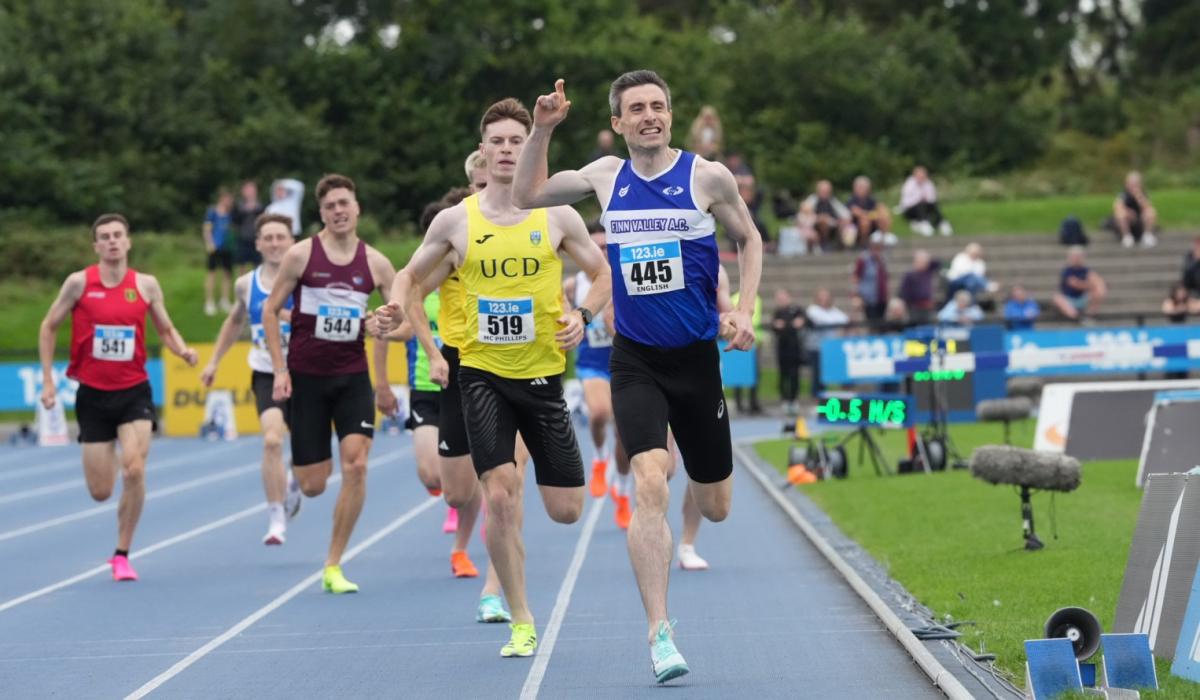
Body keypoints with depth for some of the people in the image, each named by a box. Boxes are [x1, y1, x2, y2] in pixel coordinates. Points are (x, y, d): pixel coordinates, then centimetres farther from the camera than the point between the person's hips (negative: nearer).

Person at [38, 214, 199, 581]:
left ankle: (122, 554, -3)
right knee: (101, 492, 1)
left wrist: (183, 350, -11)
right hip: (93, 394, 0)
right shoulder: (79, 282, -5)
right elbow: (49, 327, 5)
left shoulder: (146, 285, -1)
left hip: (134, 392, 0)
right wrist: (47, 379, 0)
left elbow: (166, 329, 10)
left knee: (134, 470, -20)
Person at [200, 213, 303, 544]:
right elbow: (234, 322, 22)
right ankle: (276, 518, -17)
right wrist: (214, 361, 20)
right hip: (266, 376, 0)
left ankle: (293, 485, 47)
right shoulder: (246, 284, 3)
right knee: (272, 439, -22)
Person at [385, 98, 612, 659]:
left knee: (566, 510, 0)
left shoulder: (557, 215, 0)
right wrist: (429, 346, -5)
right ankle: (521, 624, -4)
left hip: (542, 372, 1)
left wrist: (583, 316, -12)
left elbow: (603, 275, 8)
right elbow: (409, 276, 12)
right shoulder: (455, 220, 0)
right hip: (482, 371, -1)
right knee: (499, 496, -15)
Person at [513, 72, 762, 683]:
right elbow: (526, 197, 12)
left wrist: (743, 310, -4)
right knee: (649, 485, -21)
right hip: (635, 360, 0)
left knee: (715, 508, 10)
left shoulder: (707, 176, -5)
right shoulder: (606, 177, 3)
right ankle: (658, 632, -17)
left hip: (696, 356, 0)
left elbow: (749, 240, 8)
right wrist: (543, 129, -1)